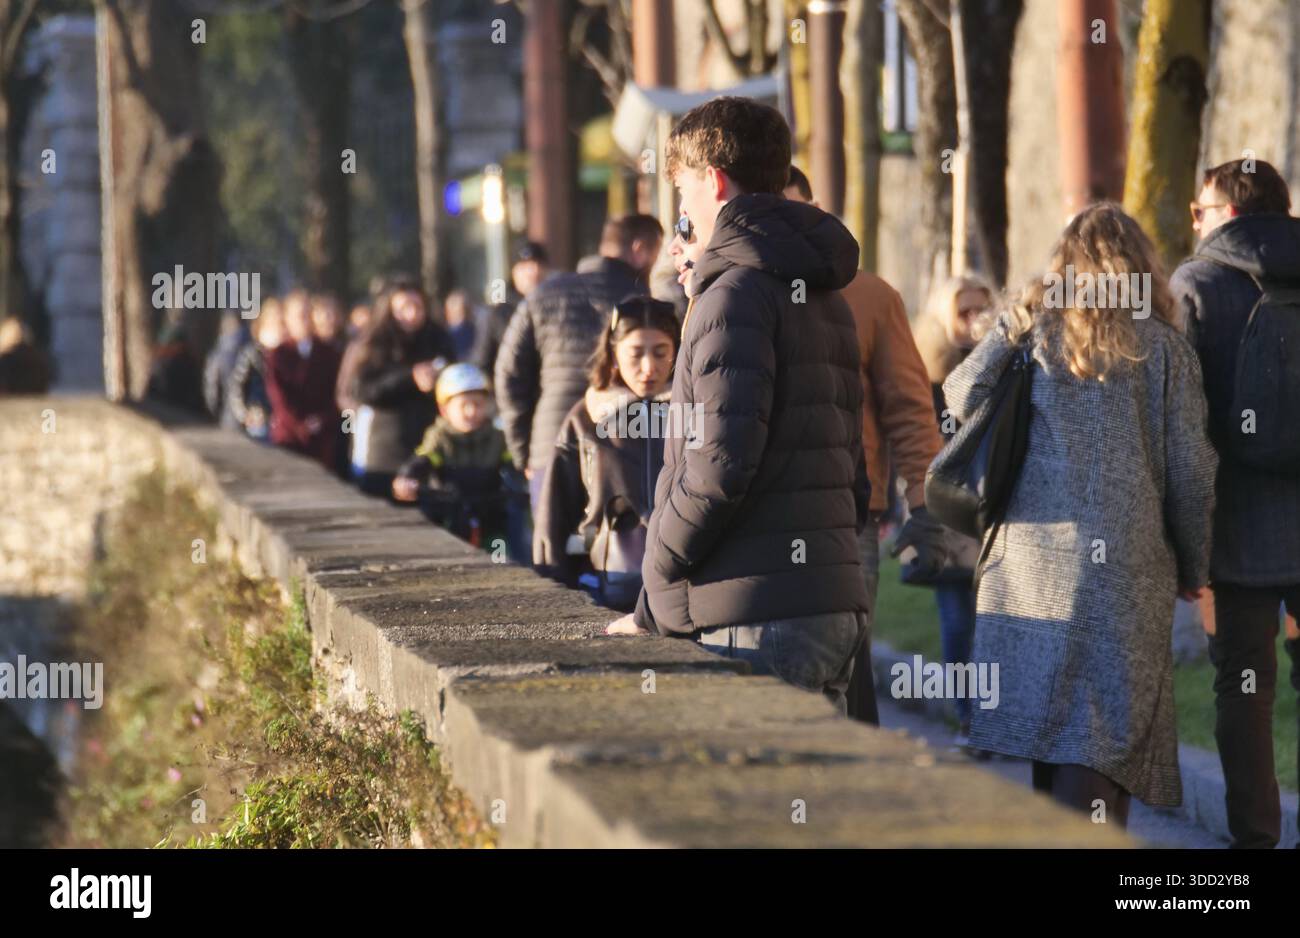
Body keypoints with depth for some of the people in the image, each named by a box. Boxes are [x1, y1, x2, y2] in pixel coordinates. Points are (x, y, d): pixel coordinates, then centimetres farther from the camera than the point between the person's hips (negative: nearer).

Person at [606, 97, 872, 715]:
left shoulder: (736, 293, -10)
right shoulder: (825, 298, 20)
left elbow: (720, 463, -20)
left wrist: (655, 600, -8)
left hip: (759, 620, -9)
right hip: (836, 611, 9)